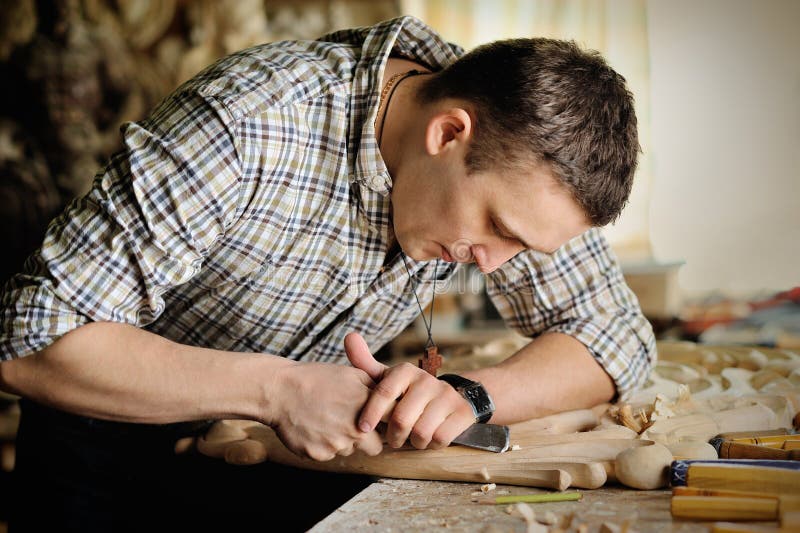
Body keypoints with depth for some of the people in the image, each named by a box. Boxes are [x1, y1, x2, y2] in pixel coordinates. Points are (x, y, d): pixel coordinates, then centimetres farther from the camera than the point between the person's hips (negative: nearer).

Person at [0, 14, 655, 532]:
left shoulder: (515, 157, -17)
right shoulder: (247, 124, -33)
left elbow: (619, 334, -11)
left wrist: (467, 394, -30)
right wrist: (277, 388, -40)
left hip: (284, 447, 5)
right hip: (114, 451, -4)